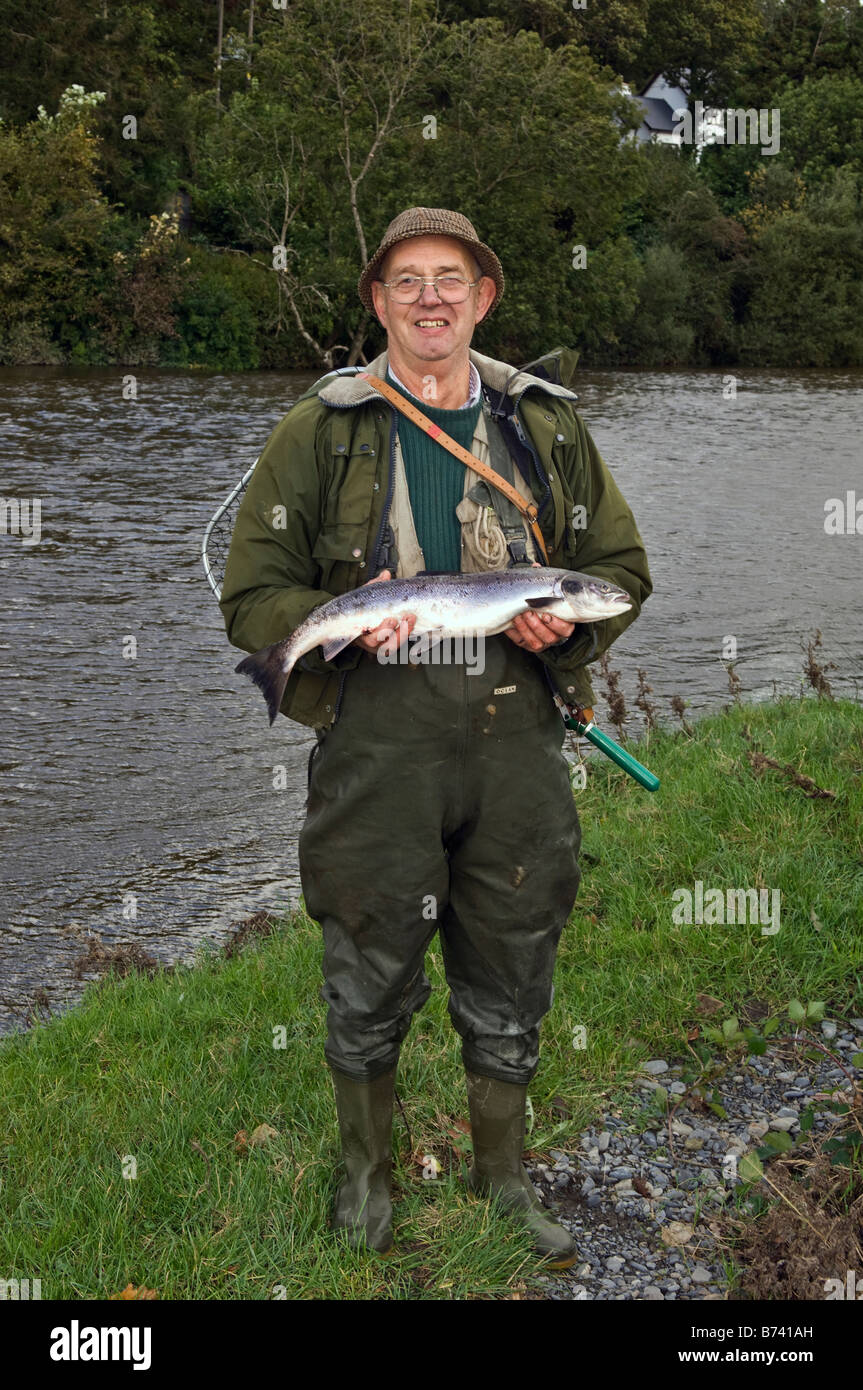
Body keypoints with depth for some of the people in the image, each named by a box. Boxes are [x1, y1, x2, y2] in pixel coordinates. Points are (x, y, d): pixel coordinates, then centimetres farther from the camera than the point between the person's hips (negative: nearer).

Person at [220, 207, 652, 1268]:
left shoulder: (548, 424, 11)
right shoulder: (319, 431, 3)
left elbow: (622, 566, 16)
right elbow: (252, 598, 3)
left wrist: (569, 623, -6)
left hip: (516, 743, 3)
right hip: (375, 749, -2)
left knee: (510, 984, 14)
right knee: (371, 981, 10)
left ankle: (503, 1180, 37)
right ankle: (365, 1168, 36)